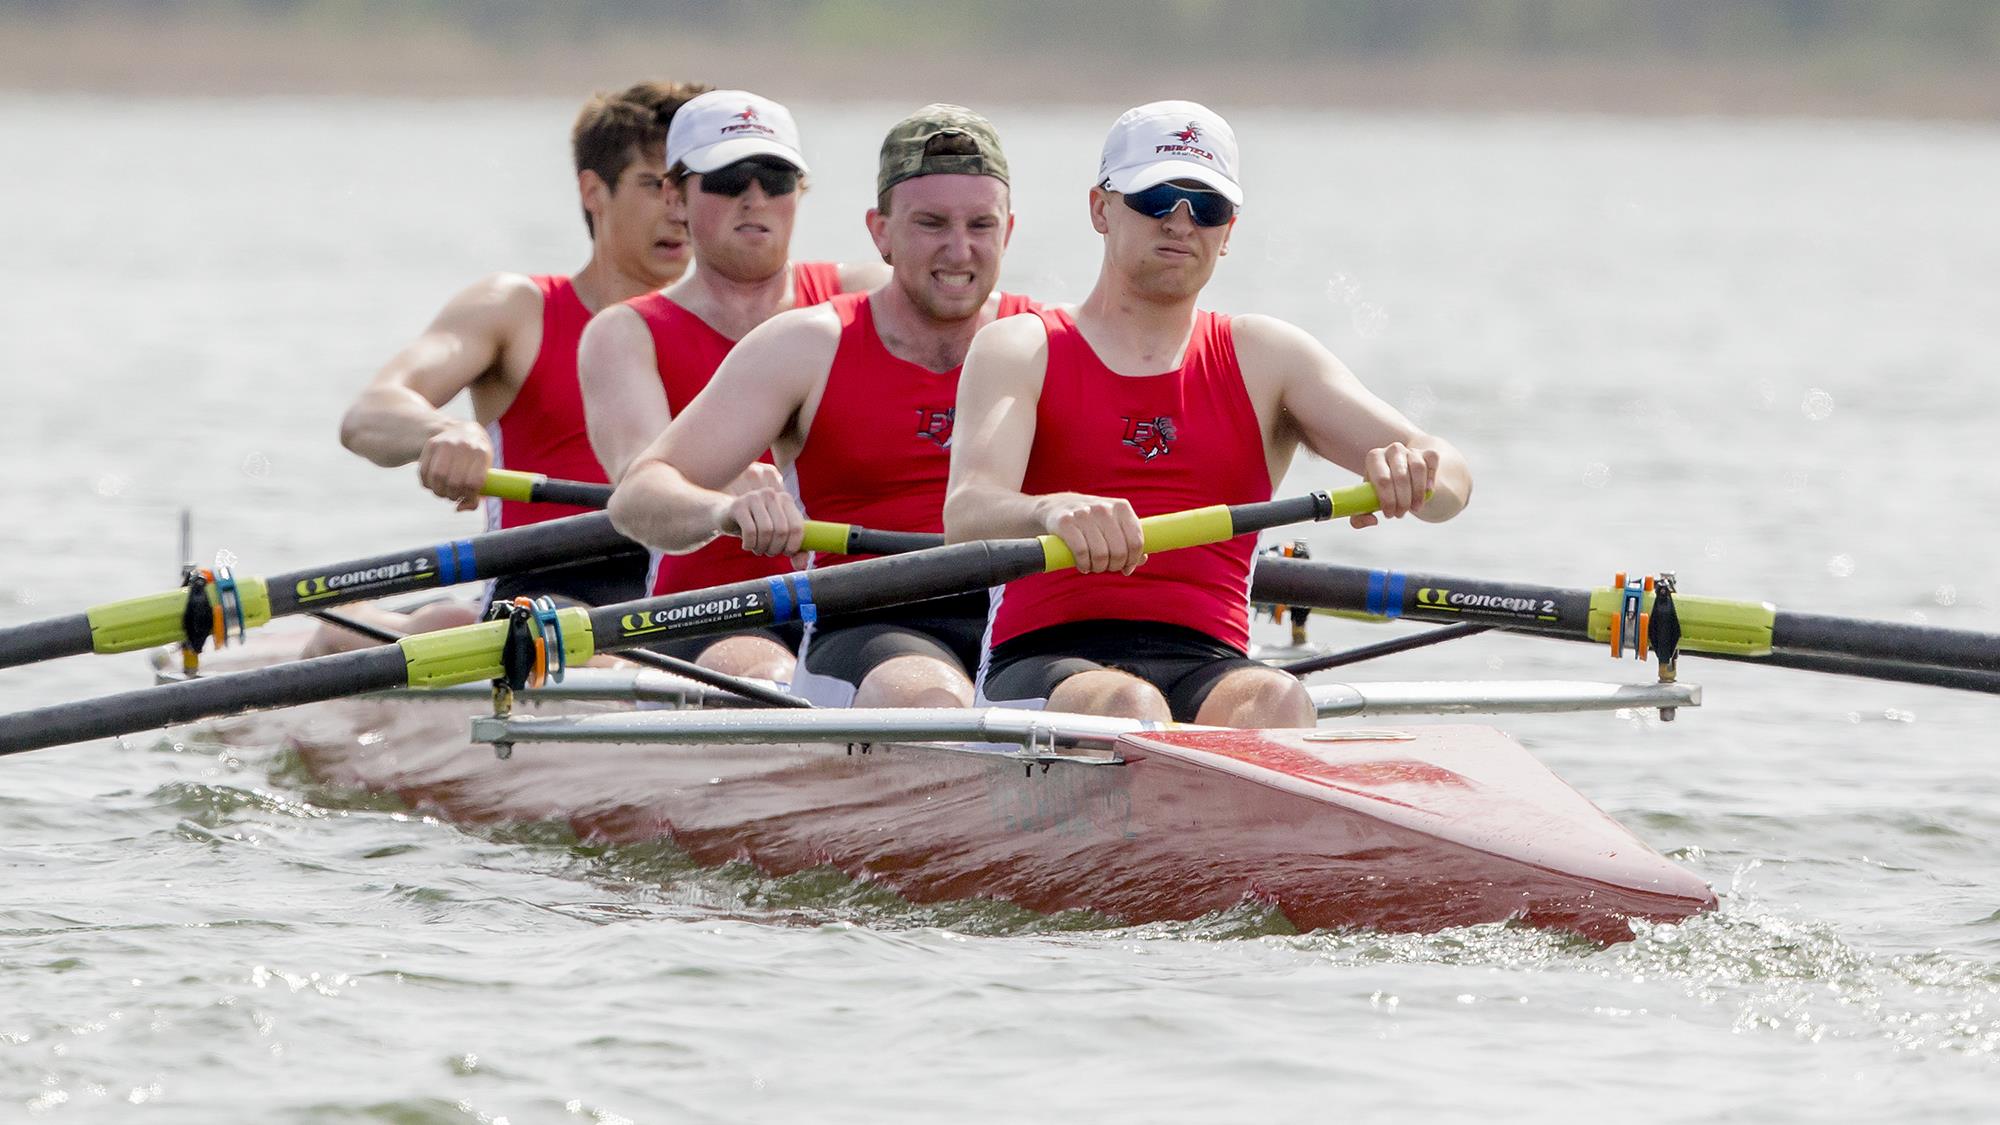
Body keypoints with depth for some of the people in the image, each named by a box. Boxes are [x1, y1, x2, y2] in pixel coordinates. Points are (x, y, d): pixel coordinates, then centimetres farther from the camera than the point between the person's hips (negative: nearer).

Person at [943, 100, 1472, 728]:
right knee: (1128, 708, -37)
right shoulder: (1019, 351, 12)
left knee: (1275, 703, -34)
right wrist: (1055, 512, -34)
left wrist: (1416, 474, -20)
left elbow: (1452, 481, 8)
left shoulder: (1264, 359, 20)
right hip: (1045, 664, -2)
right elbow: (964, 517, -8)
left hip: (1209, 669, 2)